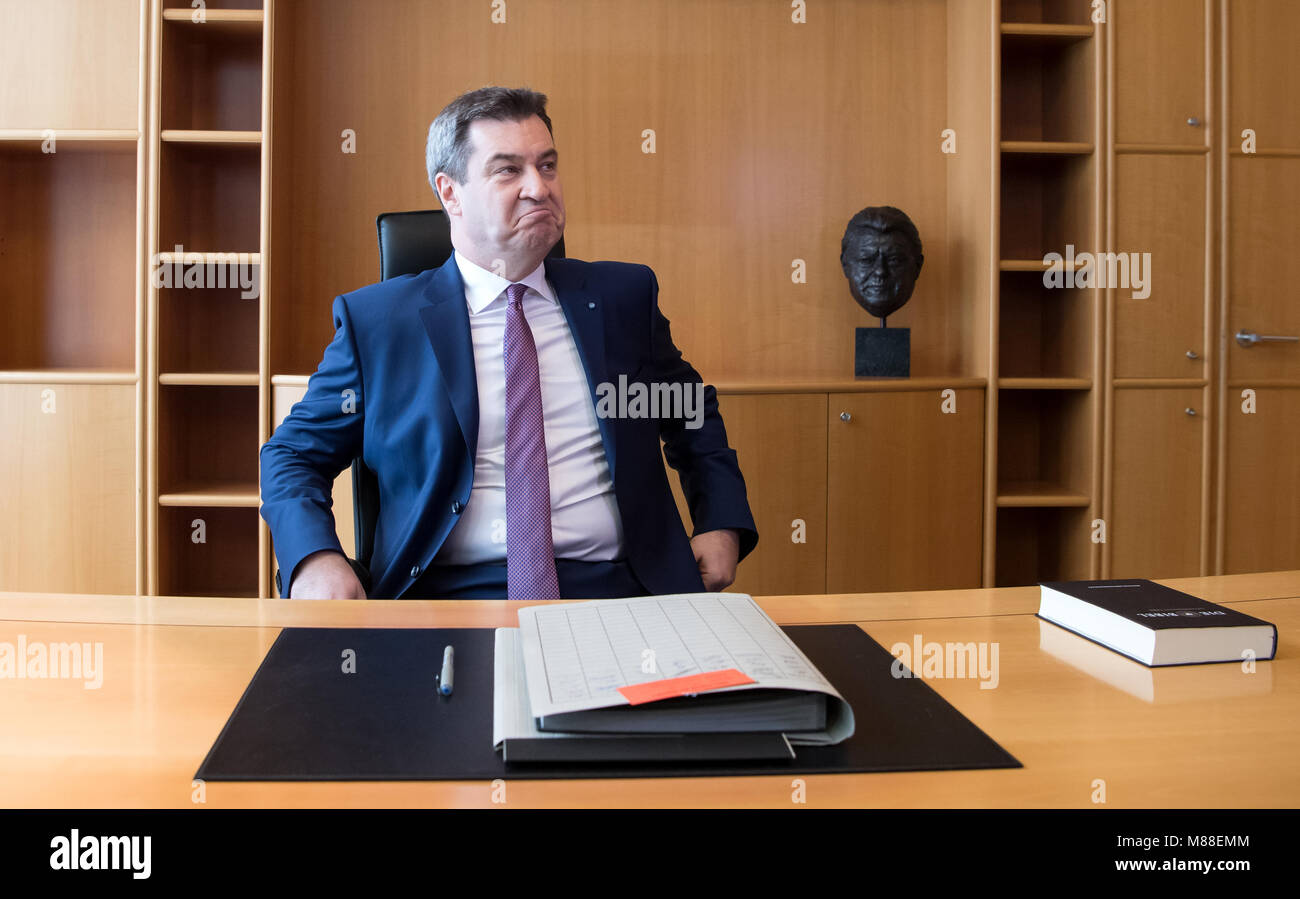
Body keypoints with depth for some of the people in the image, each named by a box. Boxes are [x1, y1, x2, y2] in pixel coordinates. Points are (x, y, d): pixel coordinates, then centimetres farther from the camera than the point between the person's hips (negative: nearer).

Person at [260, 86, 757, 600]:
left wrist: (721, 523, 9)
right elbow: (294, 454, 13)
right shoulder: (376, 320, 8)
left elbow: (695, 414, 27)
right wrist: (314, 558, -9)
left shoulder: (624, 295, 15)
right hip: (453, 593, -1)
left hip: (616, 589, 2)